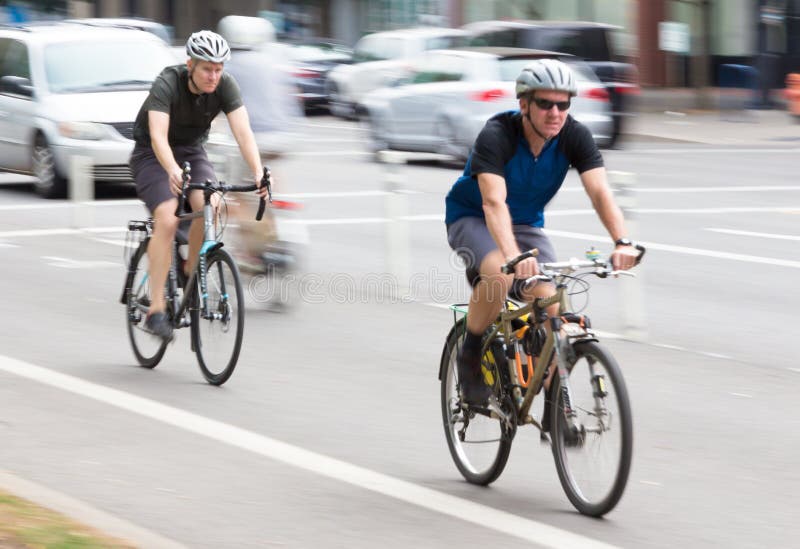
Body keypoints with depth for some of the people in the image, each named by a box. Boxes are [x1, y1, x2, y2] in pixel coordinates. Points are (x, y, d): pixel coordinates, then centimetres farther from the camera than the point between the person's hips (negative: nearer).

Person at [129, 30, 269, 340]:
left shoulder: (225, 86, -17)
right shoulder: (167, 84, -28)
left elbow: (243, 131, -26)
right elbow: (158, 136, -40)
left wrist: (258, 172, -43)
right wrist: (173, 171, -59)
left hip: (192, 151, 4)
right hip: (153, 155, -4)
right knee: (167, 219, -25)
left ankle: (191, 274, -3)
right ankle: (156, 310, -24)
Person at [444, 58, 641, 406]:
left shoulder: (574, 136, -18)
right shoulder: (496, 136, -31)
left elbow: (600, 192, -28)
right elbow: (494, 202, -43)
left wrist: (622, 242, -46)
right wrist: (513, 255, -60)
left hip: (526, 222, 4)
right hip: (471, 218, -4)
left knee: (548, 301, -19)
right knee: (500, 275, -35)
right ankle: (470, 357, -11)